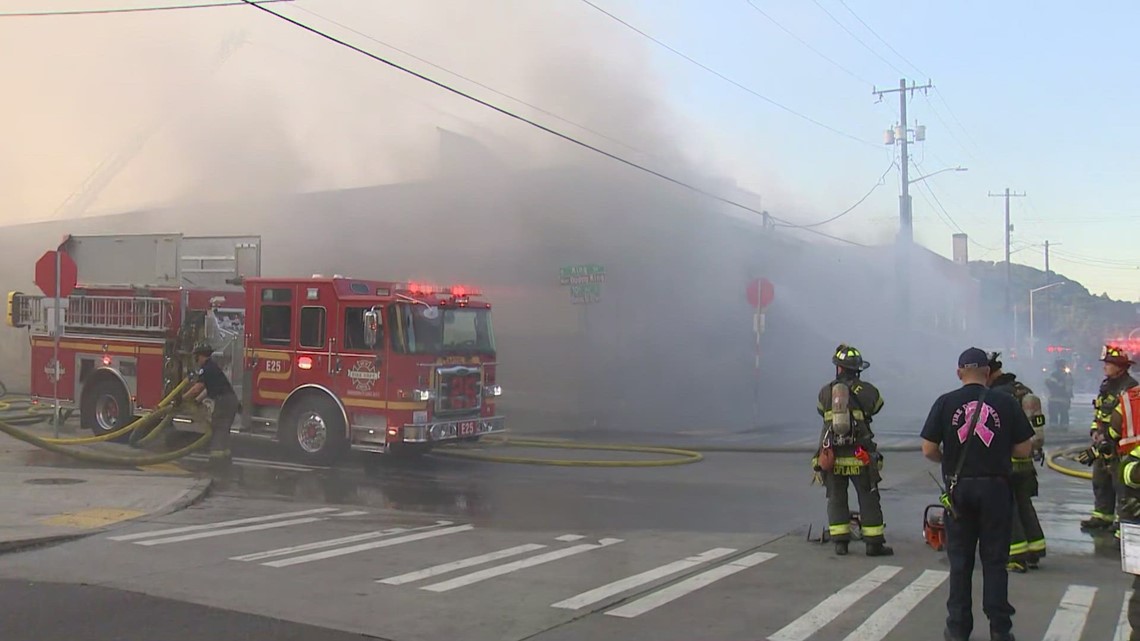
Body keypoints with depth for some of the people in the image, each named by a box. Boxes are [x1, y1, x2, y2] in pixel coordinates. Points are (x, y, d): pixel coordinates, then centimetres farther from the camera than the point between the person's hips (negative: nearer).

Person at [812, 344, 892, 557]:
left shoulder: (825, 392, 1)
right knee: (869, 499, 6)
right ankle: (874, 543, 9)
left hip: (832, 455, 2)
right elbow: (877, 407, 15)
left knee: (836, 499, 11)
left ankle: (840, 542, 10)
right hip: (860, 457, -2)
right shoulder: (867, 391, -5)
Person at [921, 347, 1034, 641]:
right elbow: (1024, 449, -2)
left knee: (960, 560, 10)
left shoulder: (945, 403, -5)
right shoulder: (1006, 402, -4)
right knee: (995, 559, 9)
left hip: (959, 488, 0)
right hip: (995, 487, 0)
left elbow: (928, 449, -6)